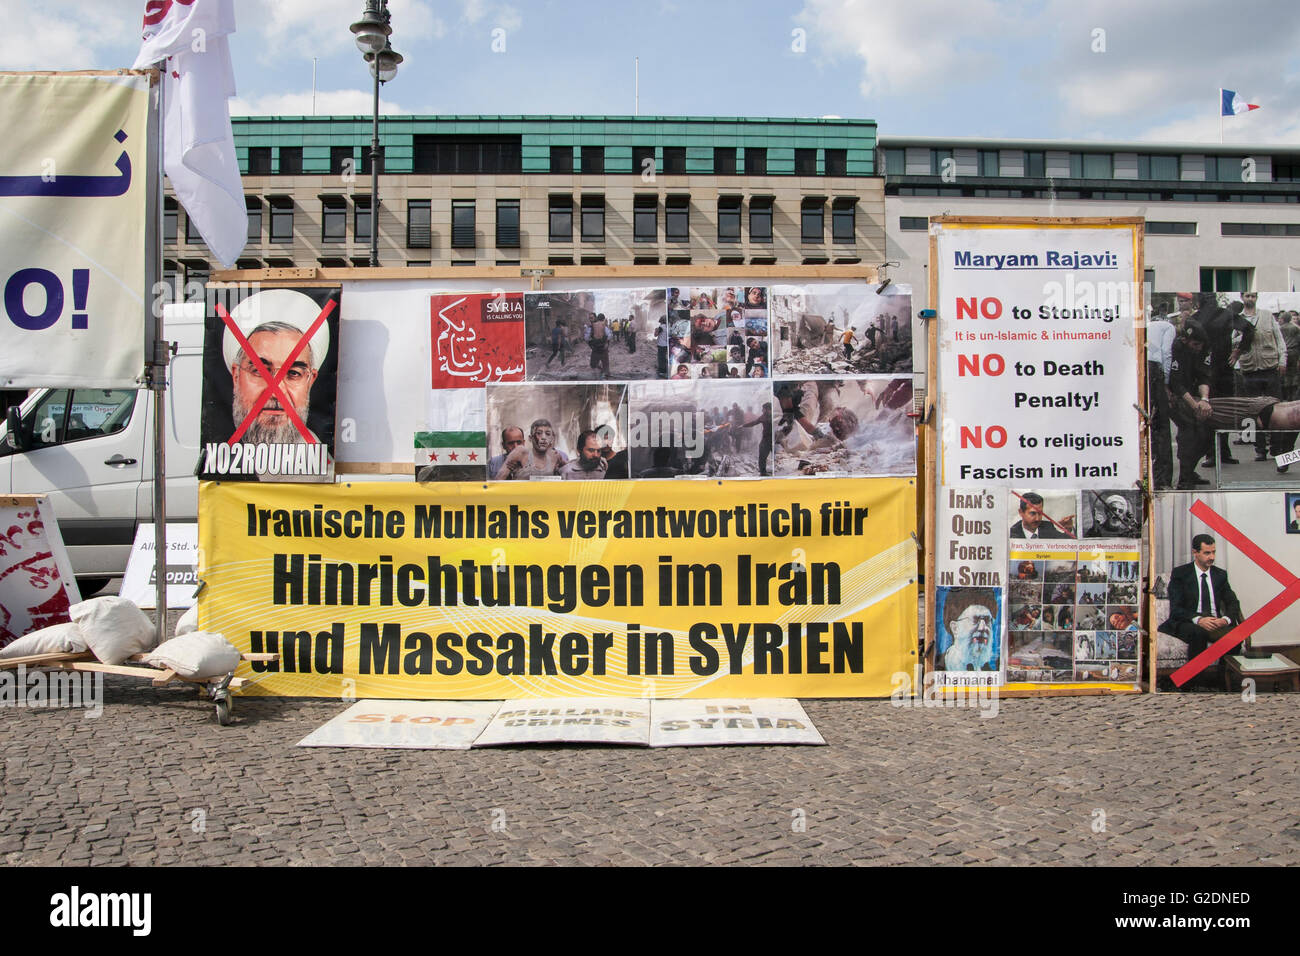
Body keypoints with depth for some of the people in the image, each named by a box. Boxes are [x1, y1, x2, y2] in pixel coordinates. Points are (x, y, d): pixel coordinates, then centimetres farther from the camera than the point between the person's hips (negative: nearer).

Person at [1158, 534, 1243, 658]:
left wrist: (1225, 619, -15)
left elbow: (1233, 603, 8)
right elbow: (1175, 608, -6)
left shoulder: (1220, 574, 14)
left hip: (1215, 624, 3)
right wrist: (1198, 619, -25)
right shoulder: (1180, 573, 1)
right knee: (1199, 633, -37)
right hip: (1187, 623, -3)